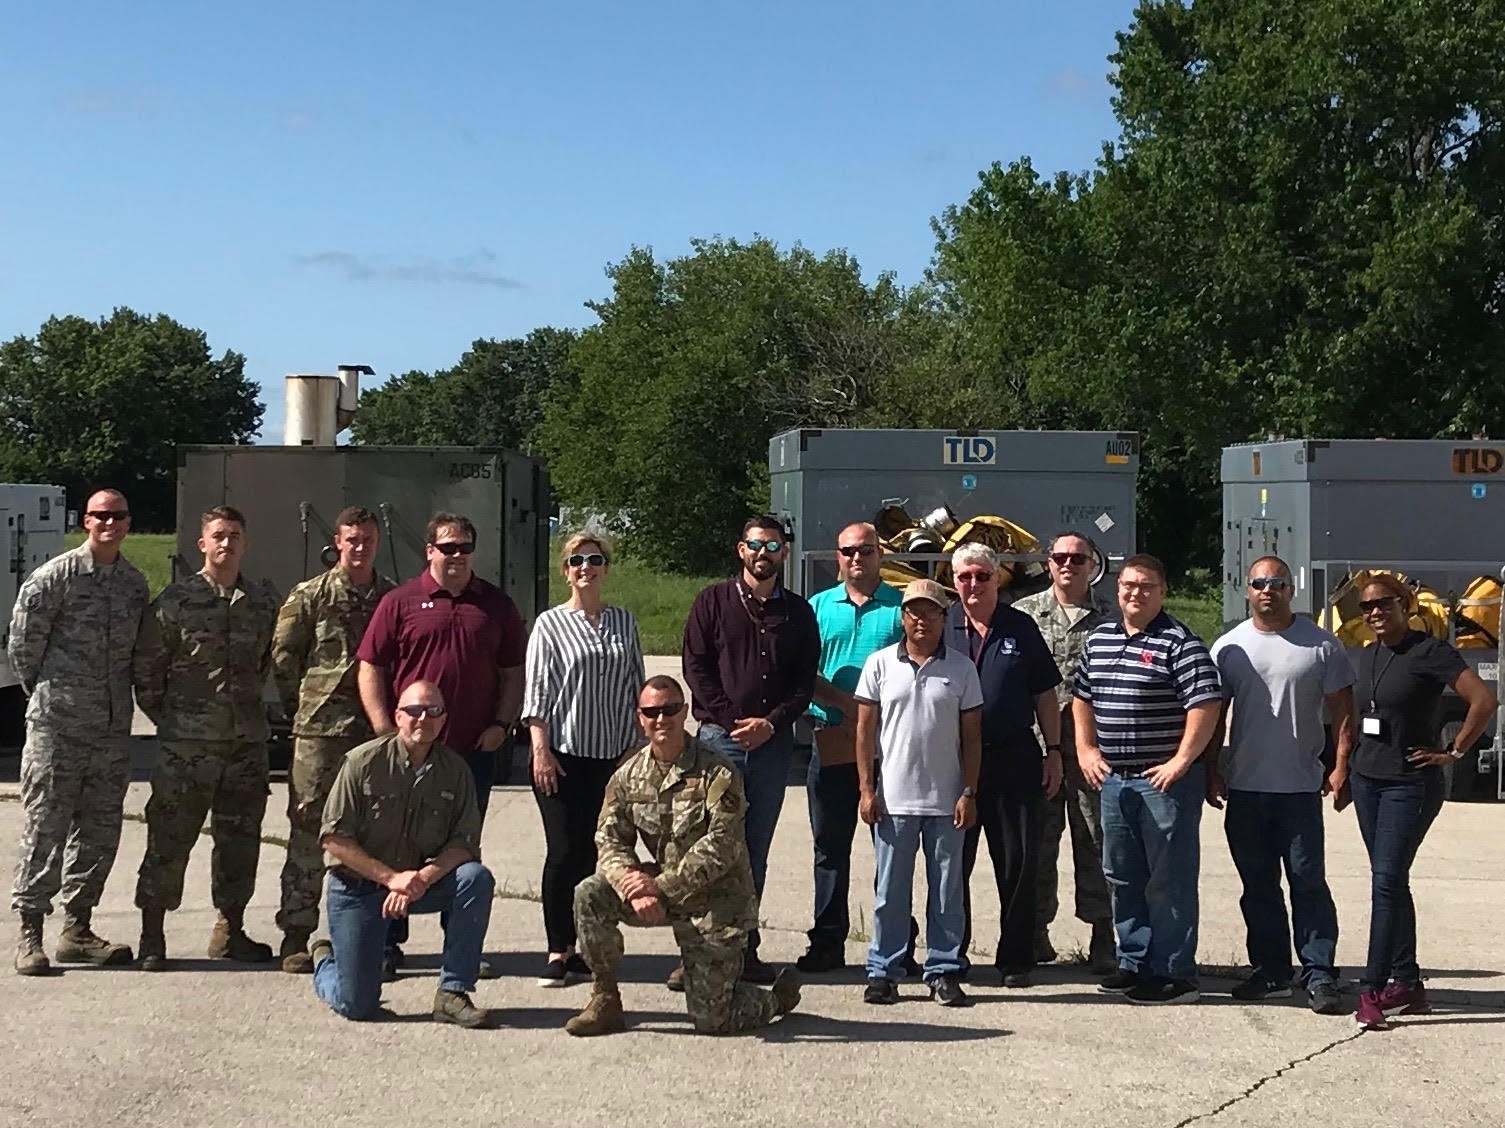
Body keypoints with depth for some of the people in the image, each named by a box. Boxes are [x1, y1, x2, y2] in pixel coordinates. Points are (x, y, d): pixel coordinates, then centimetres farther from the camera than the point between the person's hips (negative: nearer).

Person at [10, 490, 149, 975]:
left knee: (100, 831, 9)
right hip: (57, 725, -5)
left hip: (113, 726, 5)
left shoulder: (135, 583, 9)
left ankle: (77, 929, 19)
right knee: (45, 827, -2)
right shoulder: (55, 576, -7)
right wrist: (45, 692, 5)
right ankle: (29, 931, 6)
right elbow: (22, 643, -2)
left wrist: (118, 696, 13)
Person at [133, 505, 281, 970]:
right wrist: (165, 716, 2)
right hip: (186, 743, -3)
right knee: (169, 837, -2)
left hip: (247, 740, 4)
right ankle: (151, 935, 9)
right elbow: (146, 666, 2)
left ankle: (230, 929, 22)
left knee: (240, 836, 9)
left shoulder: (264, 601, 8)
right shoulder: (176, 600, -1)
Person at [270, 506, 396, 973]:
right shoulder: (309, 596, 4)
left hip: (378, 729, 3)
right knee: (308, 826, -1)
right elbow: (282, 657, 5)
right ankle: (295, 935, 5)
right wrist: (305, 706, 5)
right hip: (320, 729, -2)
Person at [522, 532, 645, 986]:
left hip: (612, 754, 3)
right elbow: (536, 693, -1)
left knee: (597, 853, 3)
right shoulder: (550, 624, 1)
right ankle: (558, 951, 4)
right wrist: (541, 750, -9)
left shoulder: (624, 621, 11)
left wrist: (638, 744, 9)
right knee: (564, 851, -5)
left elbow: (636, 688, 14)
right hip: (563, 753, -3)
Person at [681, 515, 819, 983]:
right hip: (719, 738, -2)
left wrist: (771, 723, -8)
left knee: (755, 851, 7)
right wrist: (731, 721, -10)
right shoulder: (713, 601, 6)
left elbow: (805, 682, 7)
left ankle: (744, 950, 13)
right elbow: (695, 667, -1)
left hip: (773, 744, 2)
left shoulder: (798, 612, 11)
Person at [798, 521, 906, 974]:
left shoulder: (901, 606, 5)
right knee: (830, 845, 7)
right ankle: (827, 942, 15)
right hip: (832, 744, 2)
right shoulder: (819, 606, 11)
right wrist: (847, 704, -11)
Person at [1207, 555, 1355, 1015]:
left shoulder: (1322, 645, 1)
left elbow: (1342, 711, 3)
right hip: (1244, 788, 3)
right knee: (1258, 887, 10)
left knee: (1308, 883, -5)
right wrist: (1211, 770, 5)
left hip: (1301, 788, -3)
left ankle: (1319, 976, 1)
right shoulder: (1228, 648, 7)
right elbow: (1213, 713, 11)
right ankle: (1270, 970, 21)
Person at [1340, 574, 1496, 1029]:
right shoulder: (1367, 657, 11)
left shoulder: (1429, 651, -12)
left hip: (1411, 783, -7)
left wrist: (1453, 751, -13)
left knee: (1387, 881, -11)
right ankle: (1407, 983, 17)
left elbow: (1484, 700, -19)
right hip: (1367, 779, 7)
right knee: (1390, 882, 10)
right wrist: (1343, 770, 16)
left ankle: (1373, 989, -8)